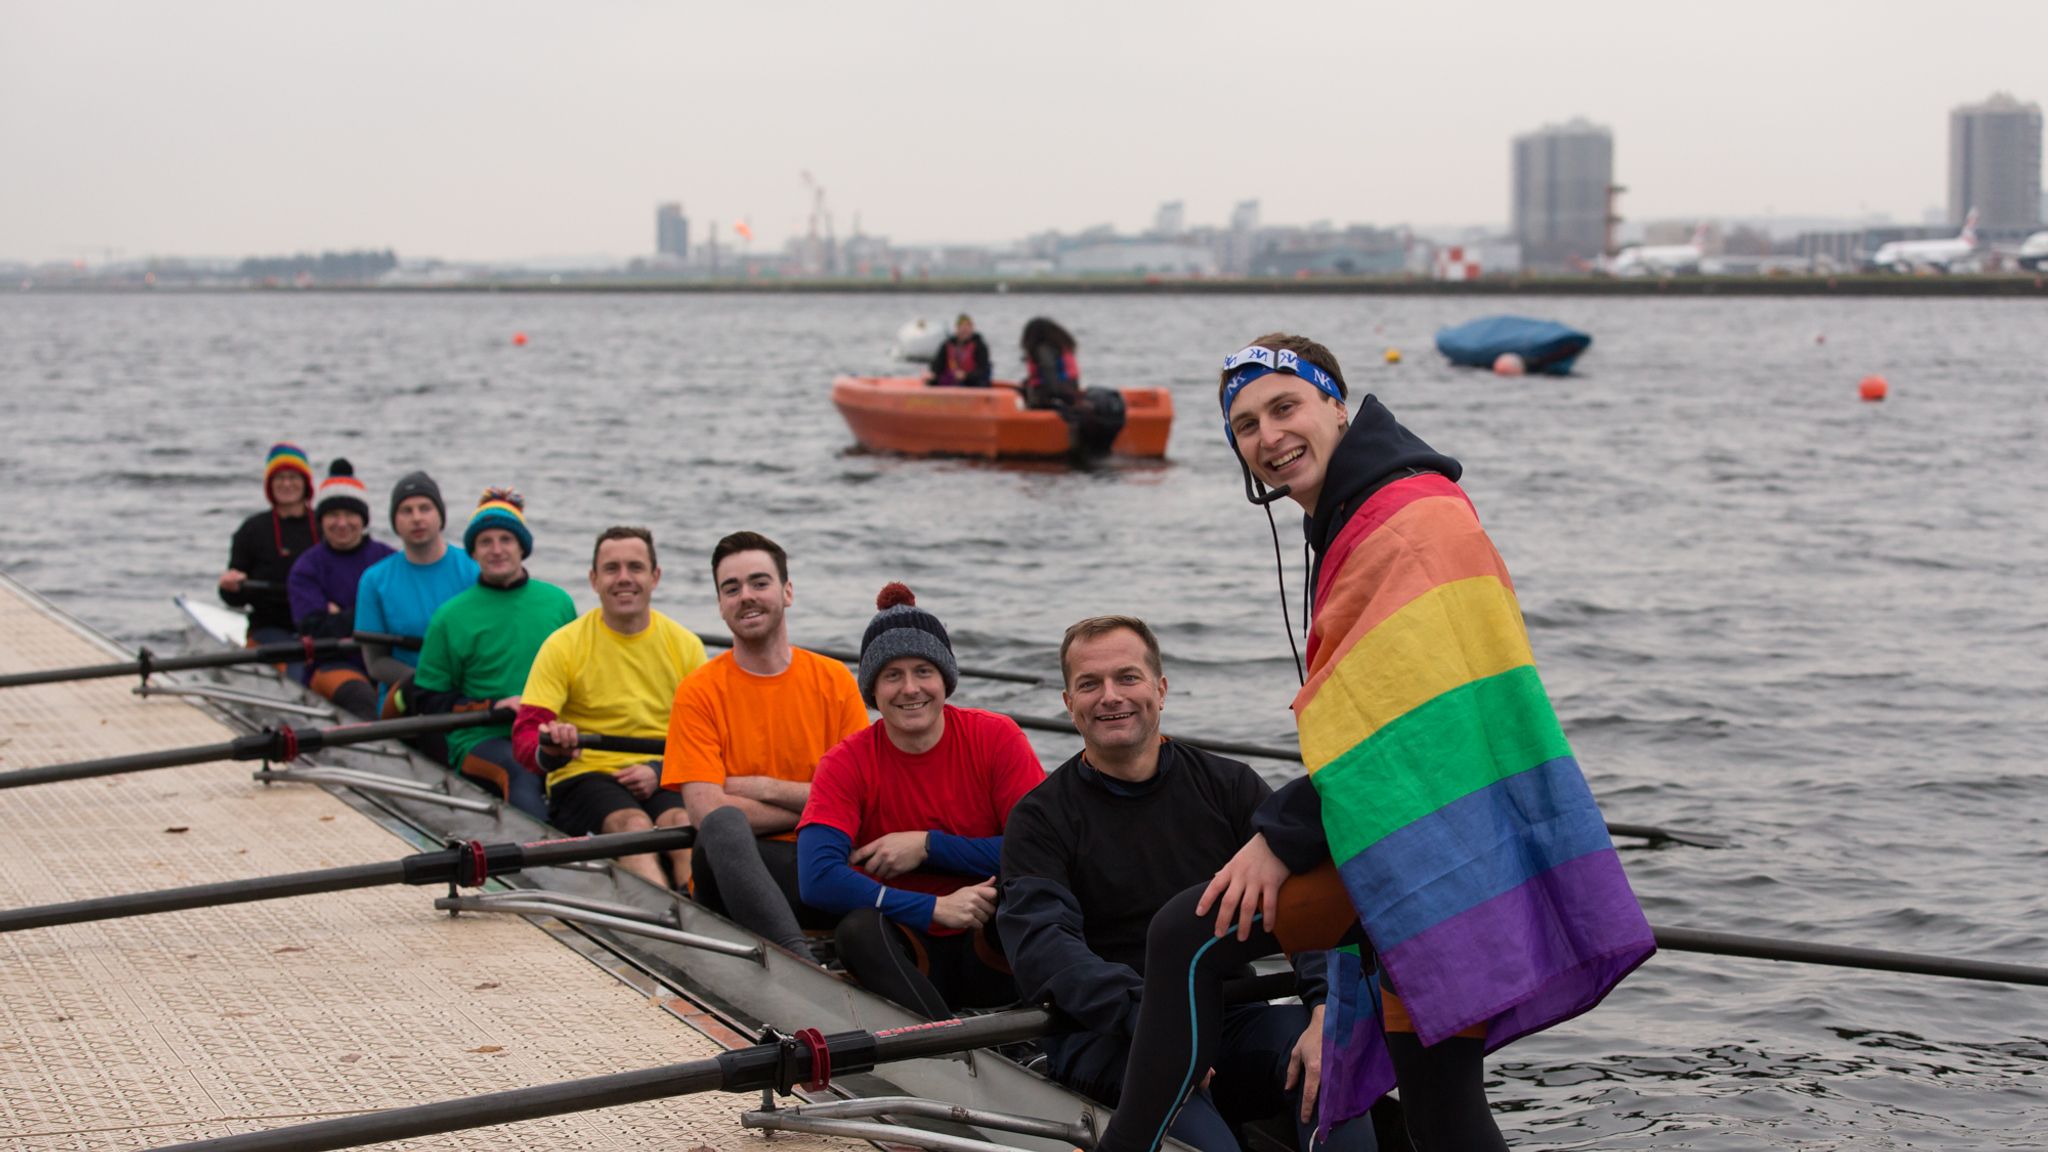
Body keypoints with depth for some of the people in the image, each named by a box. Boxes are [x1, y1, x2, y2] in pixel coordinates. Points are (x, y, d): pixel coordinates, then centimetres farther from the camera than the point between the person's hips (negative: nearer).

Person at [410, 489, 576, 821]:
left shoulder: (557, 602, 16)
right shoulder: (452, 616, 7)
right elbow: (427, 700, 7)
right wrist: (493, 706, -6)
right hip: (481, 740, -3)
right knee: (522, 772, -38)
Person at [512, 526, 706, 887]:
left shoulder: (685, 646, 9)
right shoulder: (564, 645, 2)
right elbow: (524, 737, -6)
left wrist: (659, 770, -11)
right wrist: (550, 751, -31)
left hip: (663, 780, 3)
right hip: (584, 776, -2)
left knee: (683, 822, -33)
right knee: (633, 824, -35)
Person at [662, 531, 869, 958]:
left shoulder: (835, 680, 8)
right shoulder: (699, 693, 2)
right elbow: (705, 811, -11)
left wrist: (764, 789, -7)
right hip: (729, 868, -2)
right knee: (724, 824, -37)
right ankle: (802, 961, -49)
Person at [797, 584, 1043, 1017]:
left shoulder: (997, 737, -4)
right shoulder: (846, 764, -6)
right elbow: (817, 879, -22)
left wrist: (928, 847, -15)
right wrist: (934, 908, -29)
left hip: (991, 952, 0)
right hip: (912, 957, 0)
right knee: (859, 929, -33)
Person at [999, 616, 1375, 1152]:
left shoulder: (1230, 786, 10)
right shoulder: (1040, 819, 4)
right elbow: (1041, 945, -13)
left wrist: (1329, 1008, -22)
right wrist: (1145, 1017, -30)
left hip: (1227, 1020, 3)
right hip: (1103, 1035, -2)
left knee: (1318, 1040, -29)